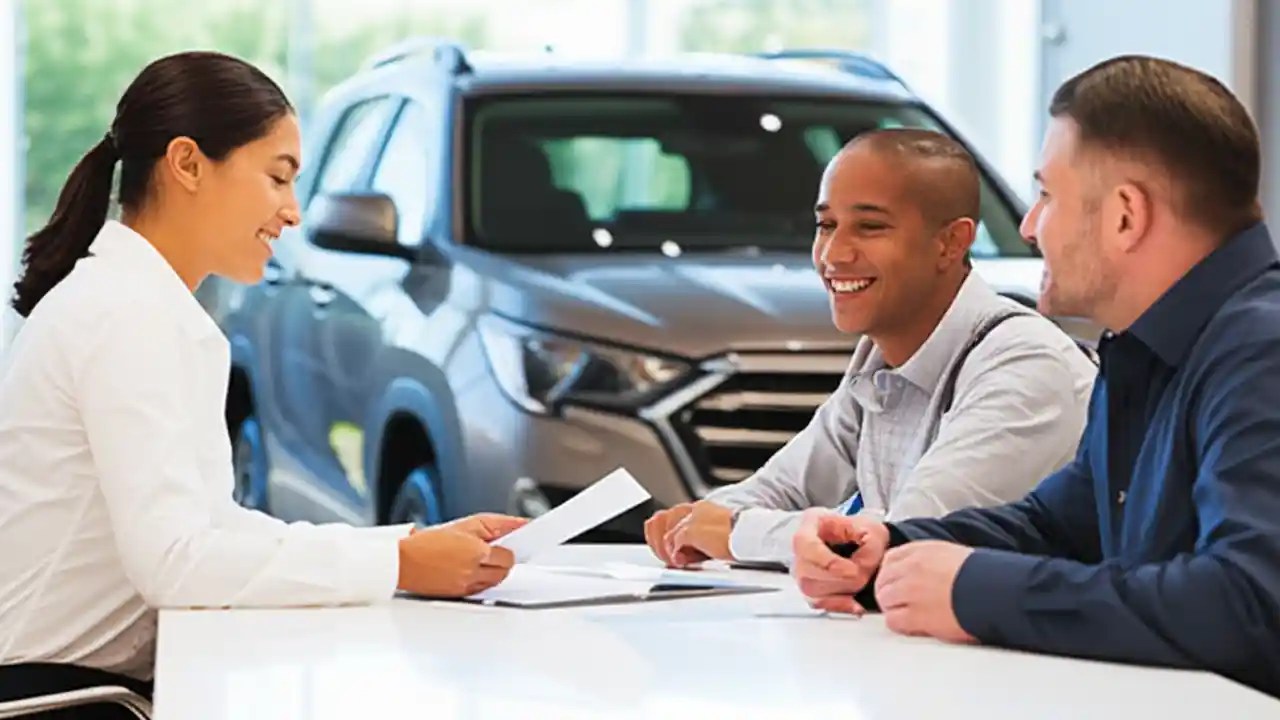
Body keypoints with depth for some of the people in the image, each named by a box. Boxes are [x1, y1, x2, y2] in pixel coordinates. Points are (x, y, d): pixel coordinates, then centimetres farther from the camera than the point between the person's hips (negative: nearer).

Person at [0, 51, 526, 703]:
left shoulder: (147, 306, 13)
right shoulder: (129, 311, -14)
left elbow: (213, 527, 11)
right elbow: (172, 560, -22)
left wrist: (422, 542, 2)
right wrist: (398, 566, -18)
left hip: (99, 676, 8)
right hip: (54, 690, -8)